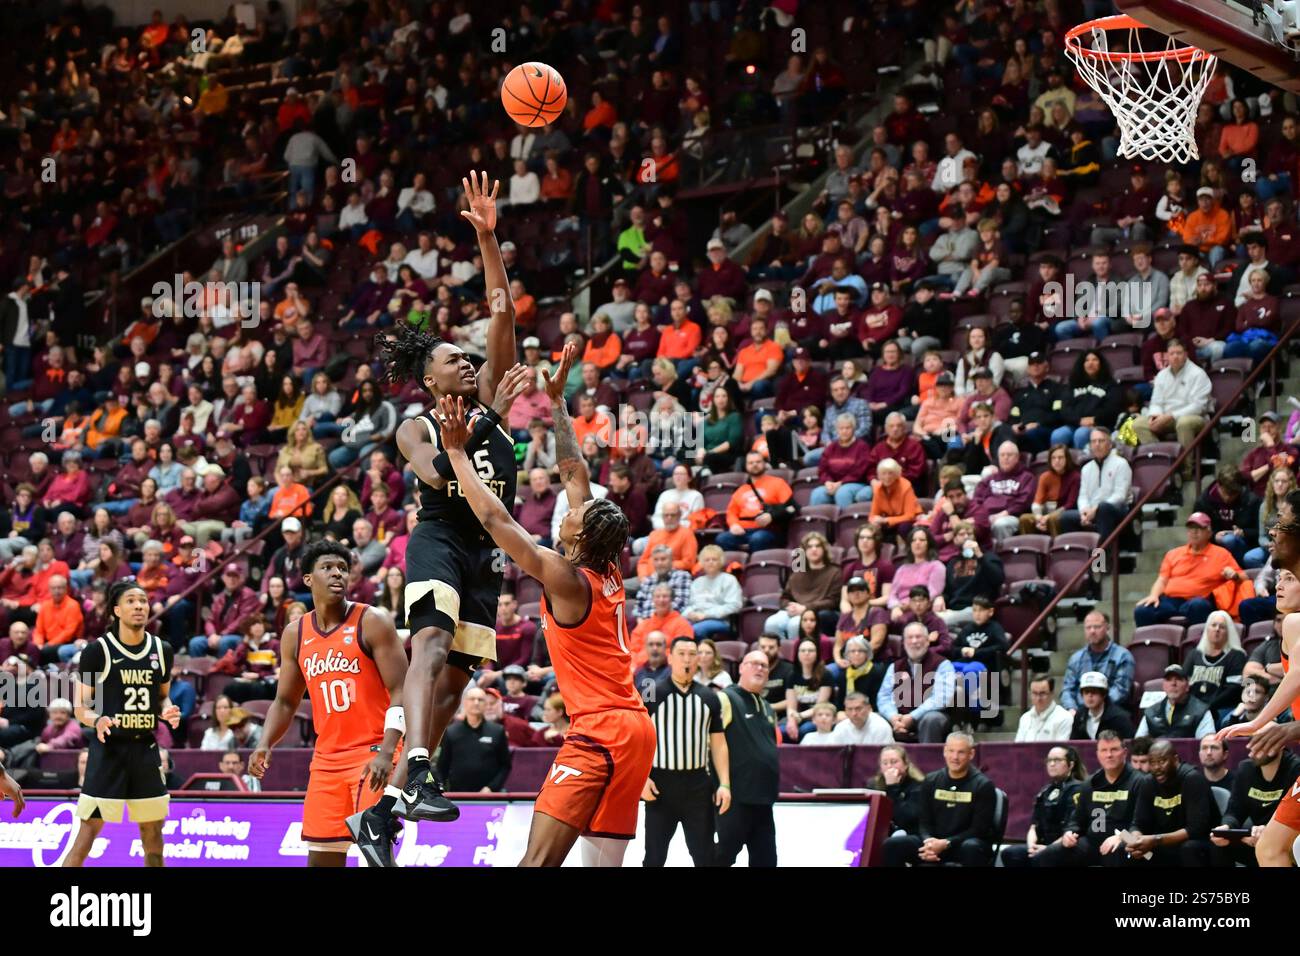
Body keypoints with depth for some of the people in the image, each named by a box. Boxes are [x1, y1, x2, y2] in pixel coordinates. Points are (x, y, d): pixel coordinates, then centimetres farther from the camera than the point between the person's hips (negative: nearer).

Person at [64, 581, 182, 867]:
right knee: (89, 829, -9)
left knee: (153, 831, 10)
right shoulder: (98, 650, -7)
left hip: (146, 749, 5)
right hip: (108, 748, -5)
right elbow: (80, 706, -3)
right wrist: (96, 720, -24)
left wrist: (167, 711, -3)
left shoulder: (162, 650, 6)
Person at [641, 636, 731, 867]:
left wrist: (724, 783, 2)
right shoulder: (652, 694, -2)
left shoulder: (709, 698, 8)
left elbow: (718, 743, 10)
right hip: (661, 782, -3)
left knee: (704, 854, 5)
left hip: (698, 783, 3)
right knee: (655, 854, 3)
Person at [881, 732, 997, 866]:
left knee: (971, 848, -40)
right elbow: (924, 822, 7)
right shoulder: (931, 781, 7)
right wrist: (929, 842, -17)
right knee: (892, 845, -19)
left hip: (966, 842, -4)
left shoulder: (983, 785, -5)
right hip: (934, 842, 4)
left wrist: (946, 844, -22)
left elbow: (979, 830, -9)